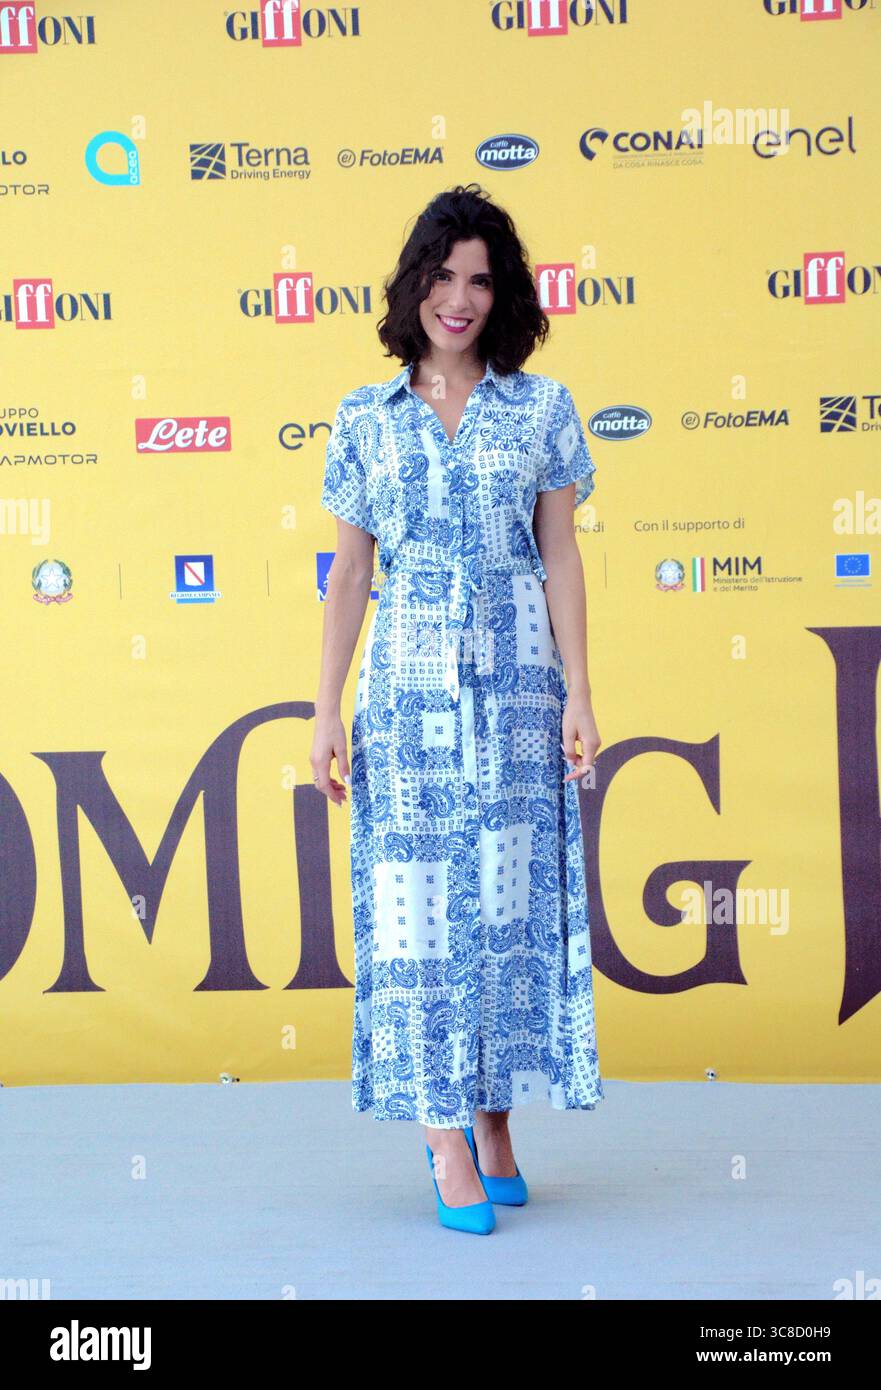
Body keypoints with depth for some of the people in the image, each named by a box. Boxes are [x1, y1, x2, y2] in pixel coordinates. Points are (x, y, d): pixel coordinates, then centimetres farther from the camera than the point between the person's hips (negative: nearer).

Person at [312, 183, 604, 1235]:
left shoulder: (541, 409, 6)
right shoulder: (366, 419, 7)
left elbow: (560, 559, 4)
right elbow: (348, 573, 7)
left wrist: (579, 695, -2)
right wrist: (327, 710, 2)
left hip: (517, 684, 0)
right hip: (408, 685, 0)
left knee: (512, 899, 2)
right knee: (418, 904, -2)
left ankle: (493, 1124, 15)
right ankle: (447, 1141, 5)